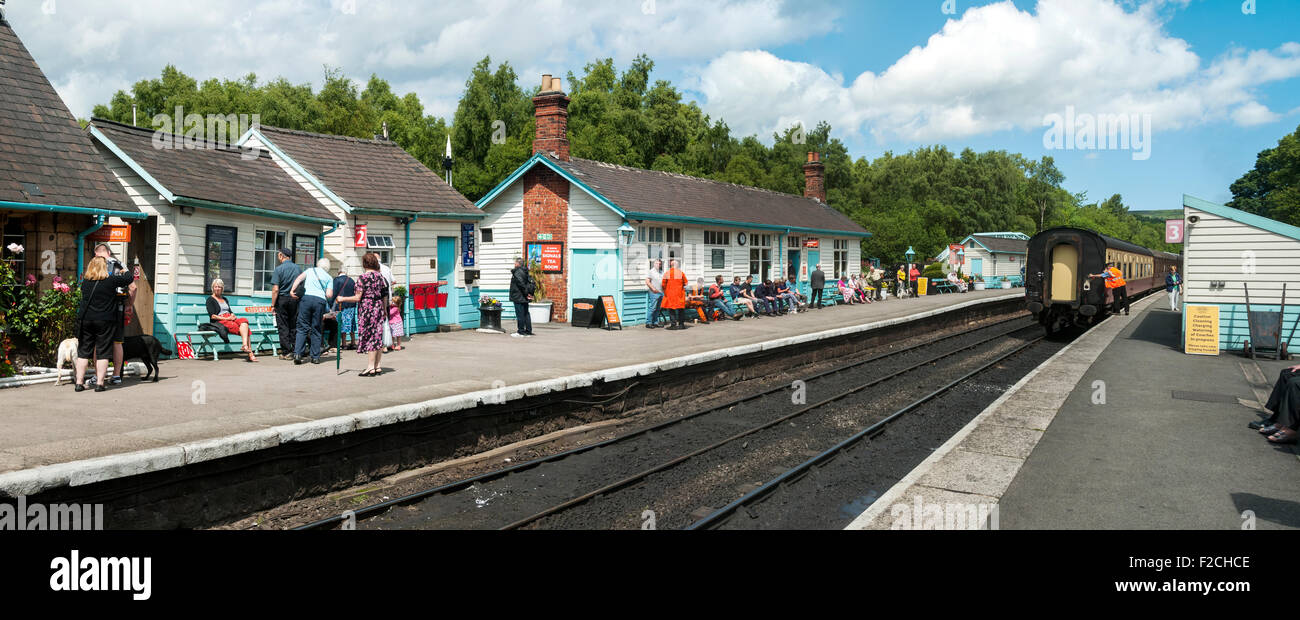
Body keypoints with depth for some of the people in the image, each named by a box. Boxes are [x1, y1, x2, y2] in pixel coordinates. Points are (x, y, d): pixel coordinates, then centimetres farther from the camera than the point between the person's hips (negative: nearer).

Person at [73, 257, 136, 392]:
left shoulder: (85, 281, 3)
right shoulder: (111, 280, -8)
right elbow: (129, 279, 3)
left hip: (85, 319, 3)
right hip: (105, 321, -3)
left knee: (83, 352, 10)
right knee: (103, 353, 4)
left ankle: (79, 382, 11)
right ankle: (99, 383, 3)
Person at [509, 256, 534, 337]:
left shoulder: (517, 272, -15)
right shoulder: (525, 271, 14)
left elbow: (521, 284, -22)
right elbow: (531, 283, 13)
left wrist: (526, 293, -15)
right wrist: (530, 293, 8)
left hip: (519, 297, -9)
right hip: (525, 298, 9)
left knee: (520, 315, -4)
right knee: (526, 314, 12)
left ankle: (521, 332, -1)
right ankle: (528, 332, 14)